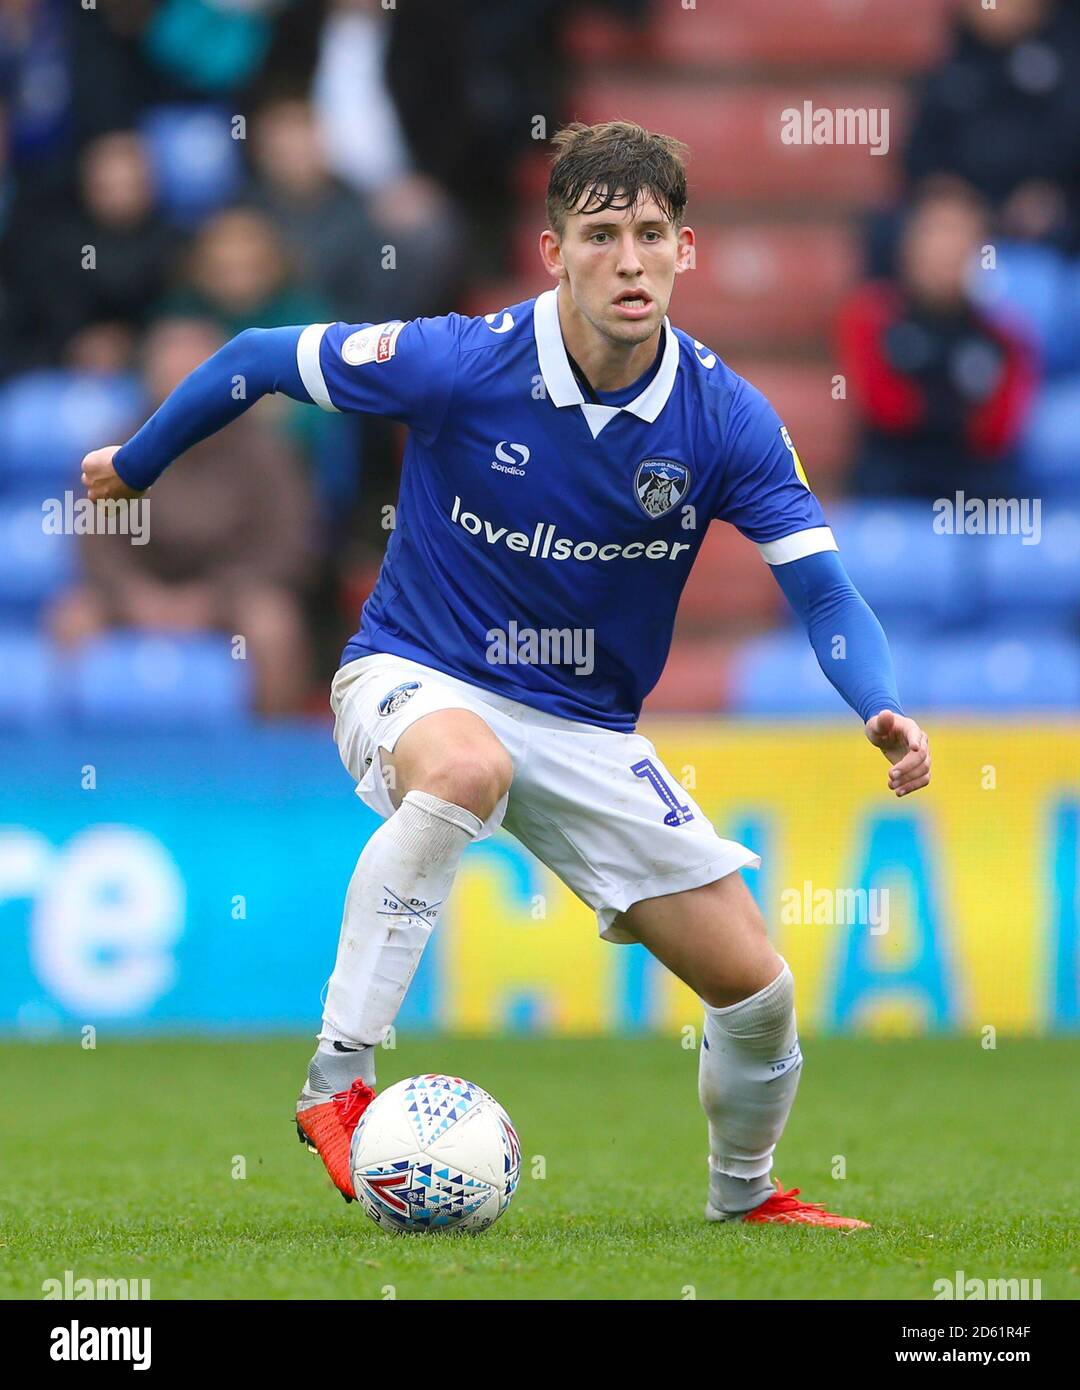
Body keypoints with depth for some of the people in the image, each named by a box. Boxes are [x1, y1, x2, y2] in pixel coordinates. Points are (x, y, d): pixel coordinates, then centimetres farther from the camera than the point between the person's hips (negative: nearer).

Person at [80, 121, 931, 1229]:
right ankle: (336, 1079, -35)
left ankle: (743, 1192, 32)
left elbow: (822, 593, -12)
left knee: (755, 988, 0)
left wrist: (882, 709, -32)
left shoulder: (725, 420, -13)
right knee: (464, 768, -42)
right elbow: (259, 358, -6)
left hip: (589, 730, 4)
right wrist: (134, 464, 8)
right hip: (415, 681, -4)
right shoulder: (457, 363, -20)